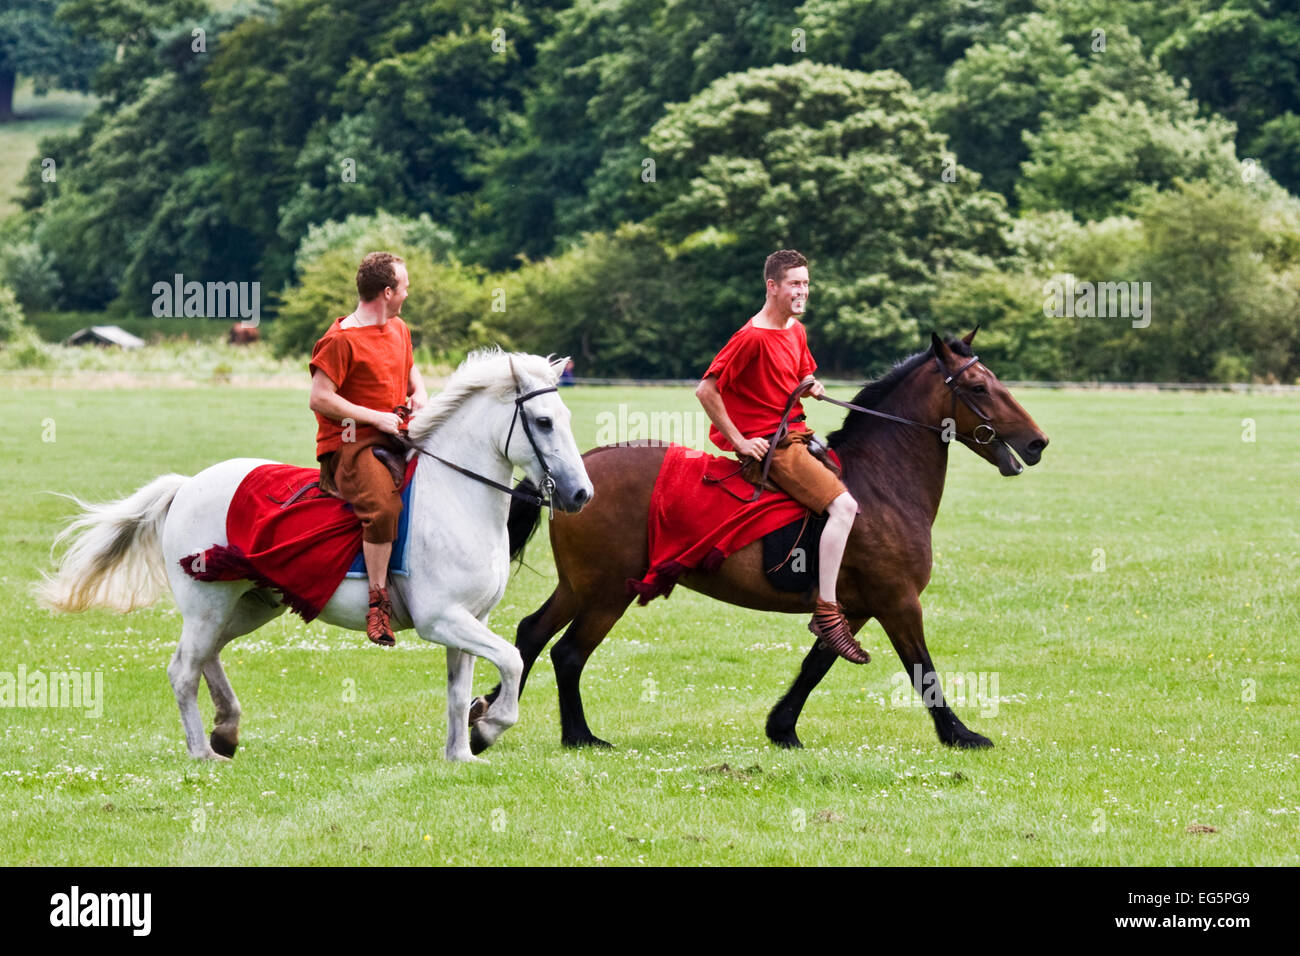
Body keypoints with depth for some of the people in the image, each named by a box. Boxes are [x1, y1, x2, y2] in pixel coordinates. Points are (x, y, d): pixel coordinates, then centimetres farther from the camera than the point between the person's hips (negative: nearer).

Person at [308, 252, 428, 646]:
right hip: (350, 445, -8)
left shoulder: (399, 330, 15)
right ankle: (378, 603, -25)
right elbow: (320, 398, -15)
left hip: (397, 440, 8)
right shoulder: (341, 340, -11)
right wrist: (377, 418, -16)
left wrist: (419, 394, 11)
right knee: (383, 505, -34)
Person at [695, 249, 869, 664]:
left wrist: (812, 387, 3)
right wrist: (740, 441, -15)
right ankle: (827, 611, -21)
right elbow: (706, 390, -17)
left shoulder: (796, 331, 11)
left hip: (797, 434, 9)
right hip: (771, 444, -9)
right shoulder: (752, 337, -15)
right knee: (843, 506, -24)